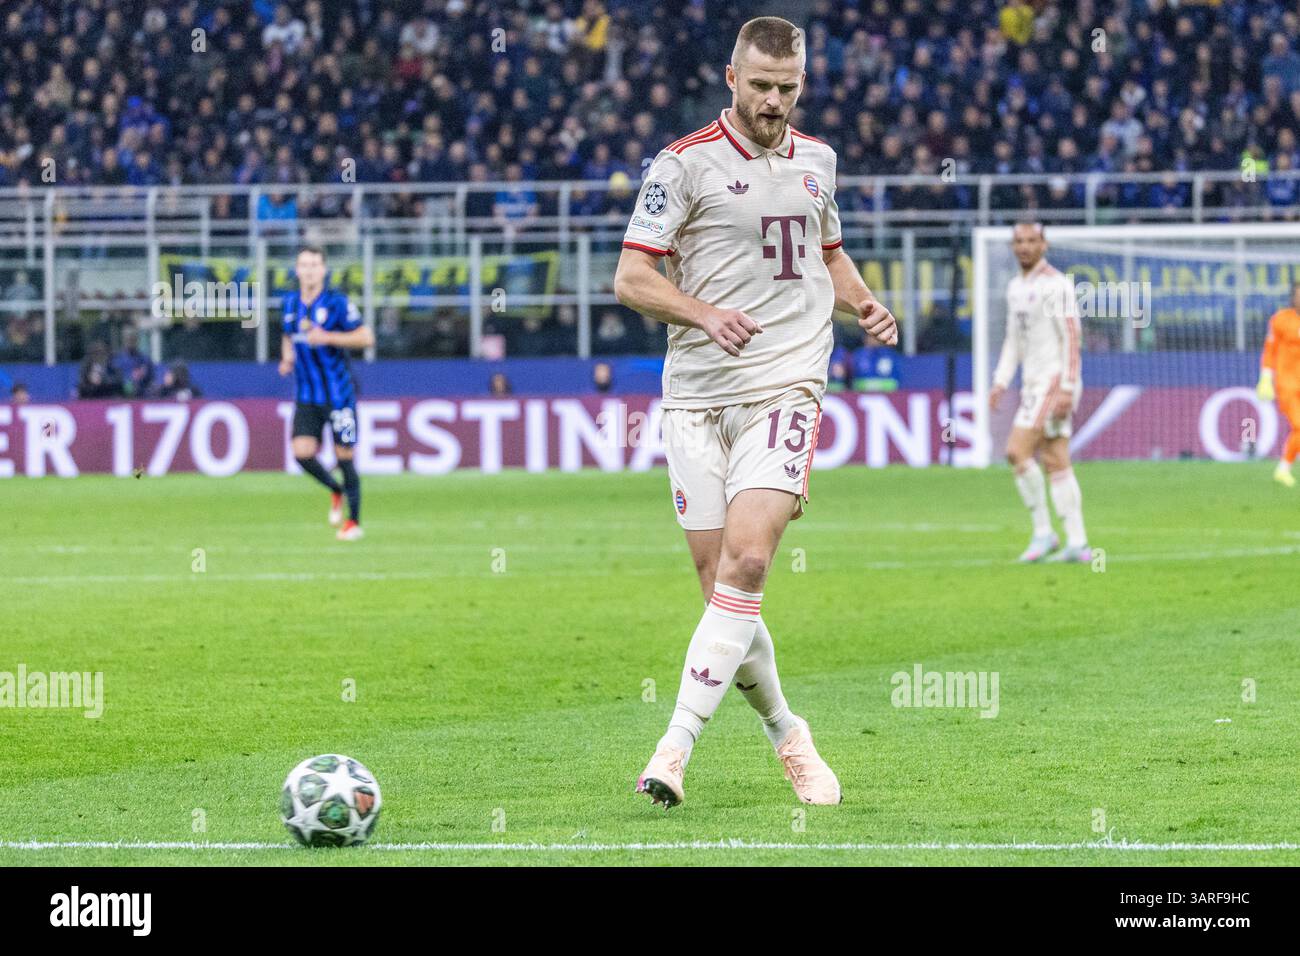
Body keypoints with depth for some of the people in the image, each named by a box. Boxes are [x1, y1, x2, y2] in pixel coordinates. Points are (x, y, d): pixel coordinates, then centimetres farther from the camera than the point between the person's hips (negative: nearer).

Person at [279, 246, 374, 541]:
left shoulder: (336, 302, -10)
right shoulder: (291, 303, 7)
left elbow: (366, 337, -13)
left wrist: (328, 338, -22)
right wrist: (287, 357, 4)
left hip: (338, 393, -4)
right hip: (307, 396, 4)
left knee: (344, 457, -1)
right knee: (302, 453, -10)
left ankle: (354, 522, 13)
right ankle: (336, 491, 20)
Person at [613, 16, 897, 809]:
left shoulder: (816, 160, 13)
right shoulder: (685, 163, -2)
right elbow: (631, 276, -4)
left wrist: (861, 302, 9)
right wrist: (705, 313, -21)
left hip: (786, 386, 1)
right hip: (698, 393, -1)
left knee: (746, 561, -17)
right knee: (722, 580, 0)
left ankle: (677, 745, -19)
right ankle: (783, 731, 22)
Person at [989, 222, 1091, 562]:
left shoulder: (1056, 285, -12)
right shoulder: (1016, 287, 16)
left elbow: (1071, 338, -16)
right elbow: (1013, 340, 22)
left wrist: (1067, 389, -22)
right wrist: (1000, 382, 12)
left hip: (1055, 380, -9)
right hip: (1034, 382, 9)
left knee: (1017, 450, -15)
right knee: (1056, 464, 5)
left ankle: (1043, 532, -8)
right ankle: (1077, 543, 4)